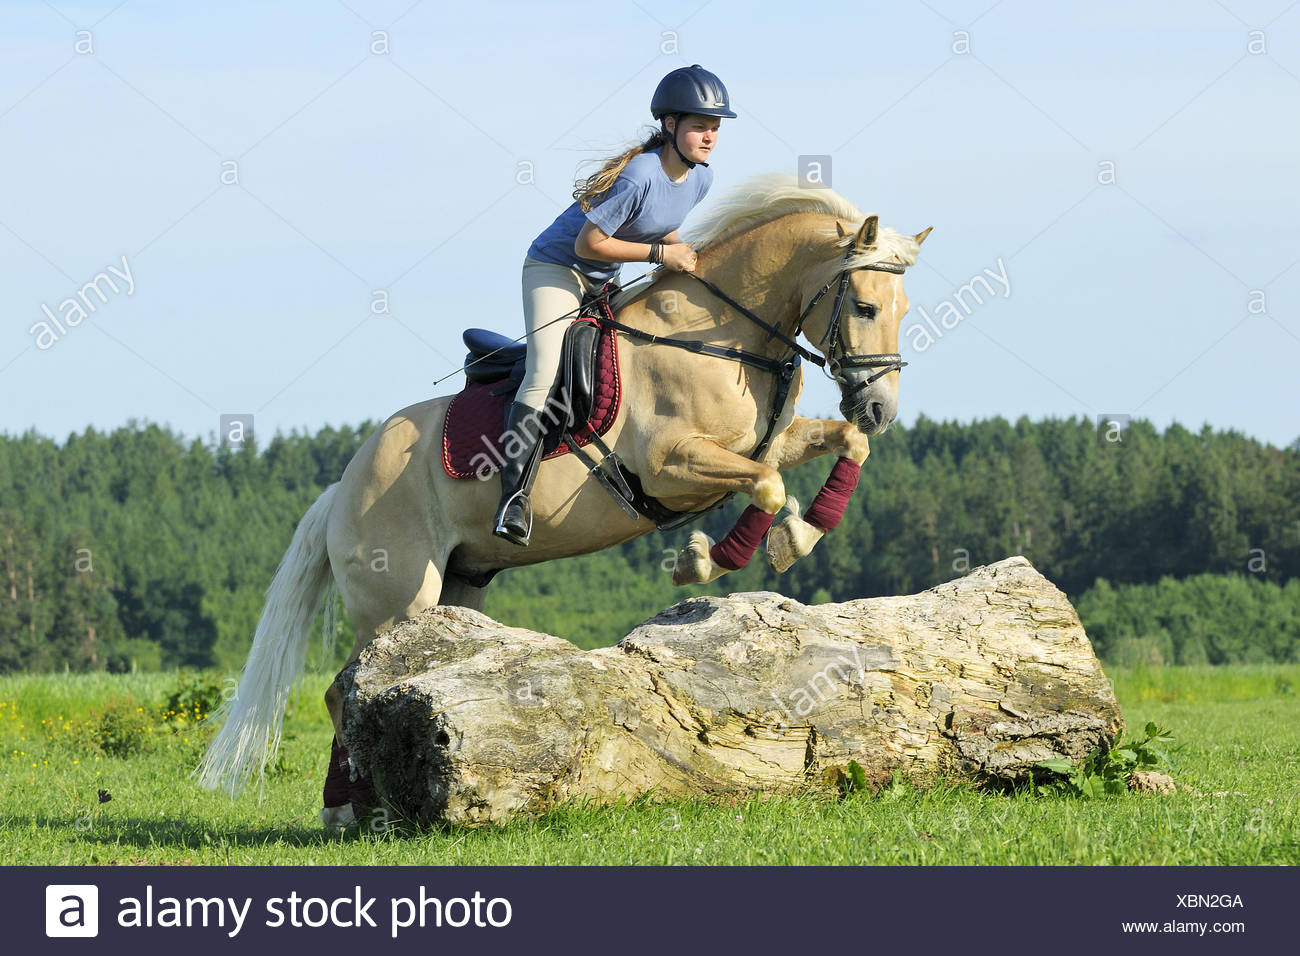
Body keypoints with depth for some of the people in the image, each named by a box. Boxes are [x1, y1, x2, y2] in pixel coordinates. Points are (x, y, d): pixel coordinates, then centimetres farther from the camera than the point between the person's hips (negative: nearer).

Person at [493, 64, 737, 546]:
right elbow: (588, 243, -25)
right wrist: (661, 253, -25)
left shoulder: (700, 178, -3)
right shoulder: (640, 175, -28)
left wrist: (685, 253, -5)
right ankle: (516, 493, -28)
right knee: (544, 374, -24)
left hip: (604, 283, 9)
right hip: (555, 267, -9)